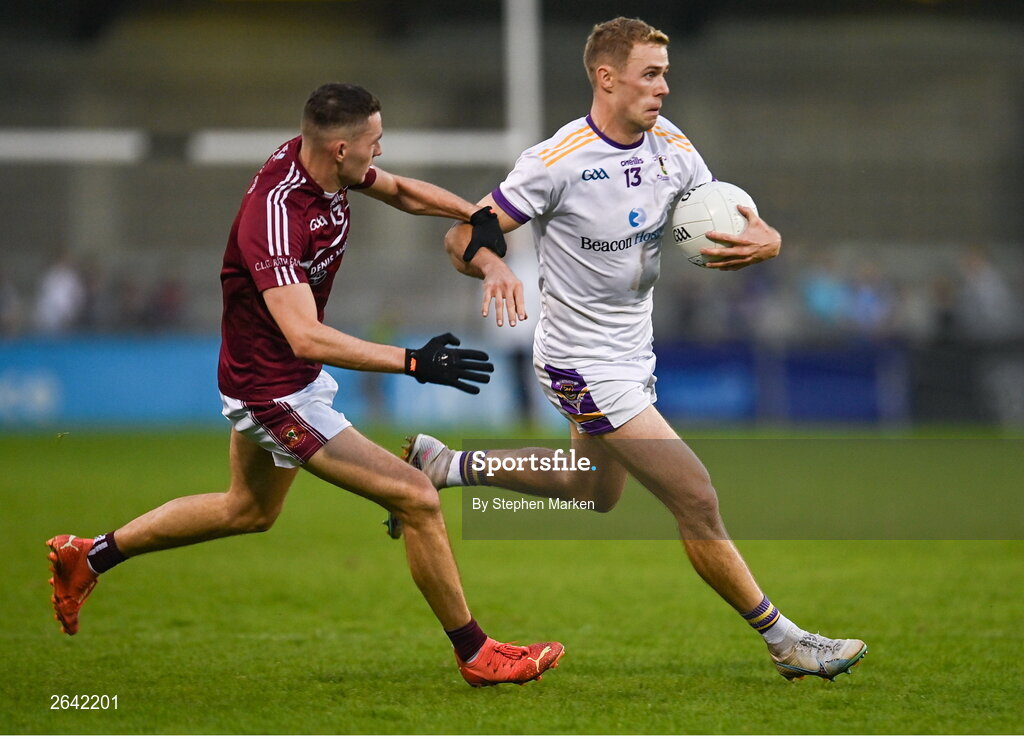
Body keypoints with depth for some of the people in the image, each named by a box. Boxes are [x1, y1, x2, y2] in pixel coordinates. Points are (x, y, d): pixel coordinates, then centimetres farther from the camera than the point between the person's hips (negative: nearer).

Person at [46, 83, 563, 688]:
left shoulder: (323, 163, -7)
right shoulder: (275, 216, -33)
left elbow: (401, 191, 12)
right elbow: (305, 337, -41)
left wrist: (477, 215, -5)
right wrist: (414, 362, -45)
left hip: (269, 377, 10)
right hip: (277, 393, -10)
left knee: (249, 511, 31)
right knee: (417, 499, -9)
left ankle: (91, 557, 41)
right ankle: (475, 654, 5)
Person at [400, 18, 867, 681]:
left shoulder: (672, 148, -2)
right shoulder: (558, 161, -21)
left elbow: (738, 226, 3)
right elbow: (463, 236, -16)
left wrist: (763, 242, -22)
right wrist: (496, 268, -39)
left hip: (634, 349, 9)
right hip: (584, 364, -9)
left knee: (593, 492, 28)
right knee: (697, 500, -11)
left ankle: (442, 465, 39)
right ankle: (781, 640, 0)